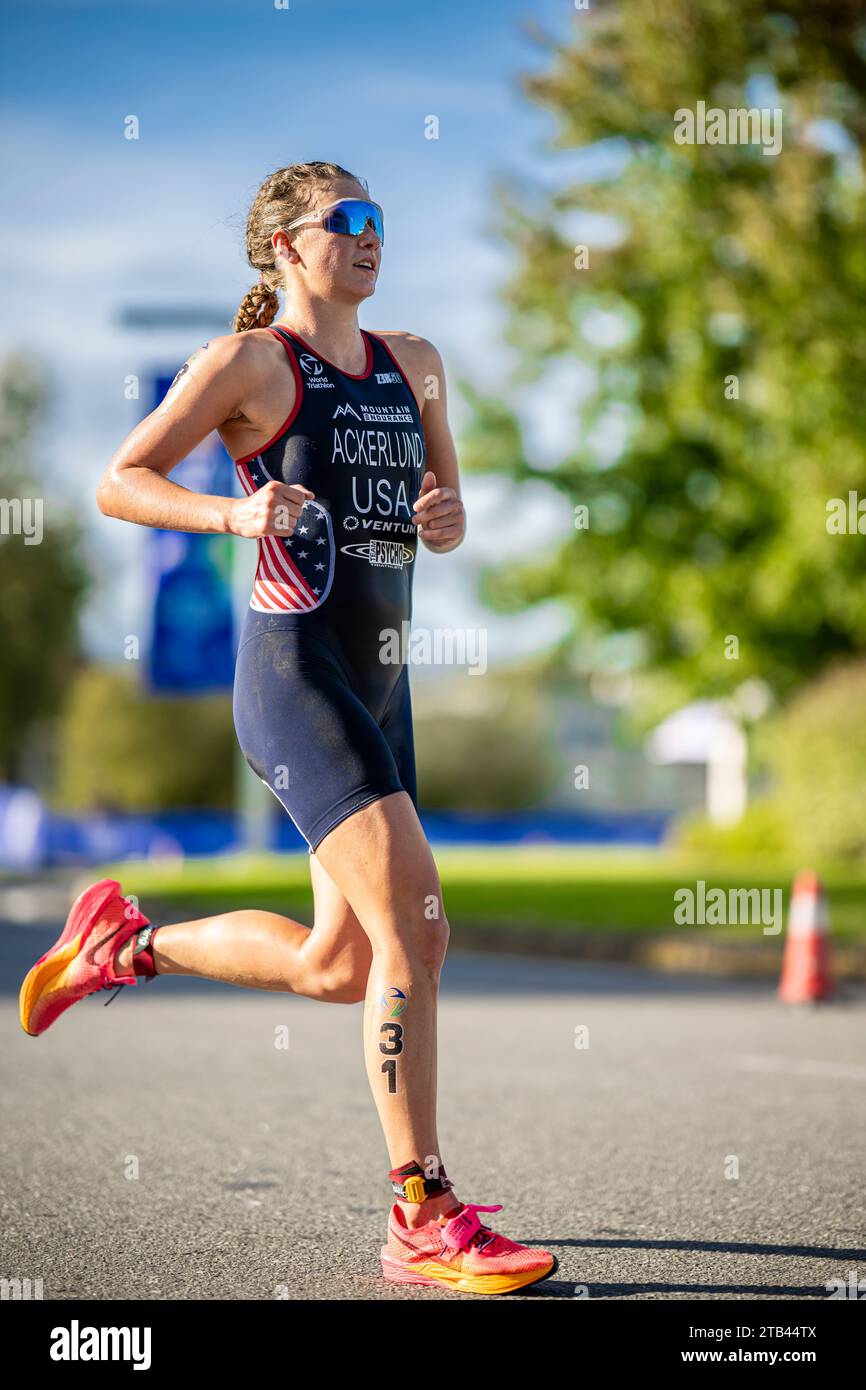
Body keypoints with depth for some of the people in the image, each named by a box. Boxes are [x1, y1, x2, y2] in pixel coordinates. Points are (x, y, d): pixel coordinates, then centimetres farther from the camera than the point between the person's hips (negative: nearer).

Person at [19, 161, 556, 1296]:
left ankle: (126, 940, 34)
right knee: (412, 930, -16)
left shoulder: (413, 364, 16)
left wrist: (440, 515, -2)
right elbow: (117, 483, -3)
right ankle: (423, 1222, -11)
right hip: (294, 674, -8)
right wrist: (233, 512, -19)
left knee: (337, 966, 12)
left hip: (378, 684, 8)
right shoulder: (249, 363, -4)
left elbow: (445, 529, 21)